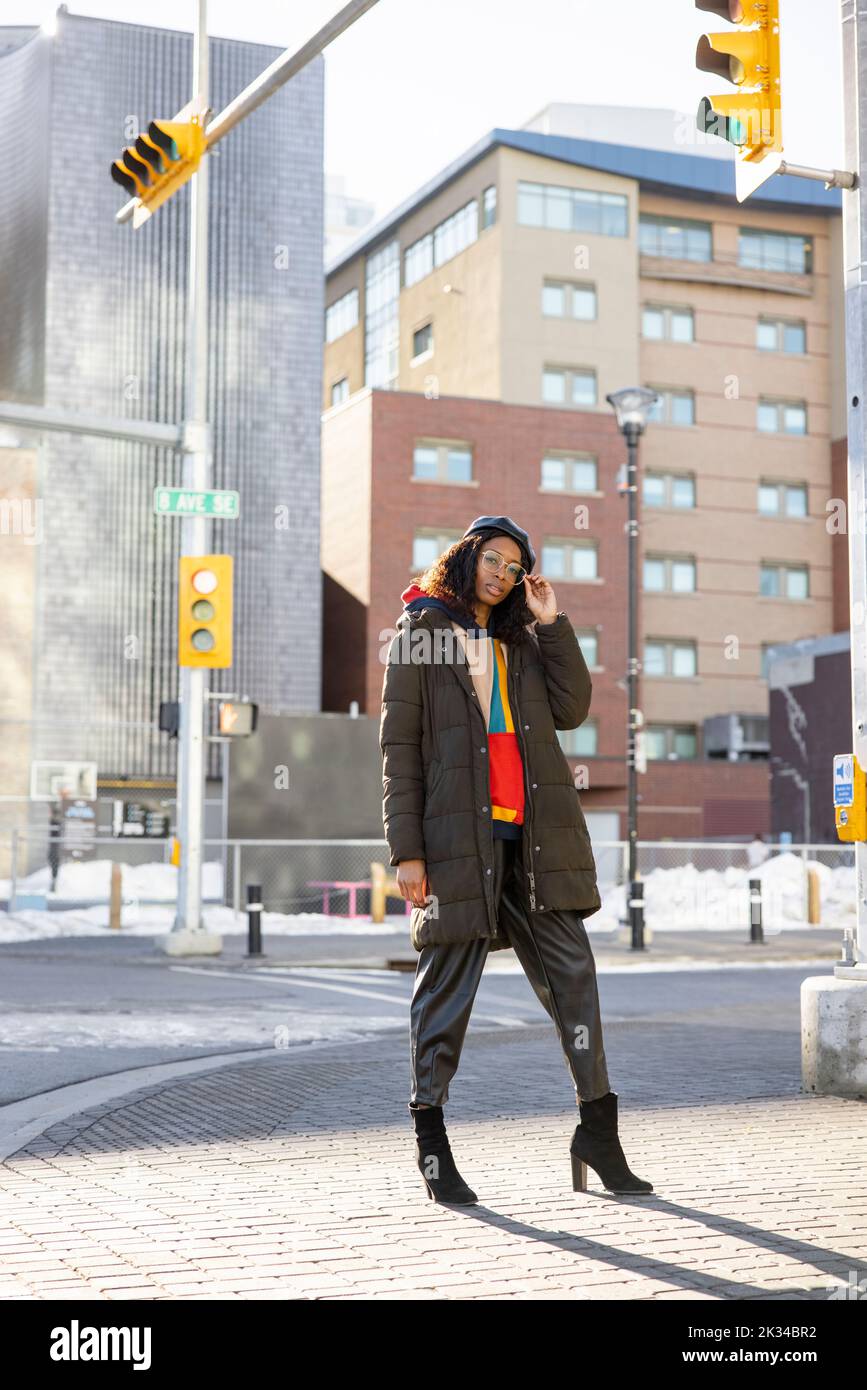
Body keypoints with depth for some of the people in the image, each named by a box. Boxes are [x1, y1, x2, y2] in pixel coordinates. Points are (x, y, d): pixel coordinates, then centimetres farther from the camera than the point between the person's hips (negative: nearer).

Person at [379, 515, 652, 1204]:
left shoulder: (522, 642, 20)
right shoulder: (419, 634, 5)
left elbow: (572, 709, 7)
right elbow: (399, 748, -2)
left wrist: (553, 624, 4)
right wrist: (407, 848, -9)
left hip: (533, 836, 5)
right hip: (459, 836, -5)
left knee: (572, 972, 2)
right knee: (448, 981, 0)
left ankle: (598, 1128, 9)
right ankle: (431, 1141, 12)